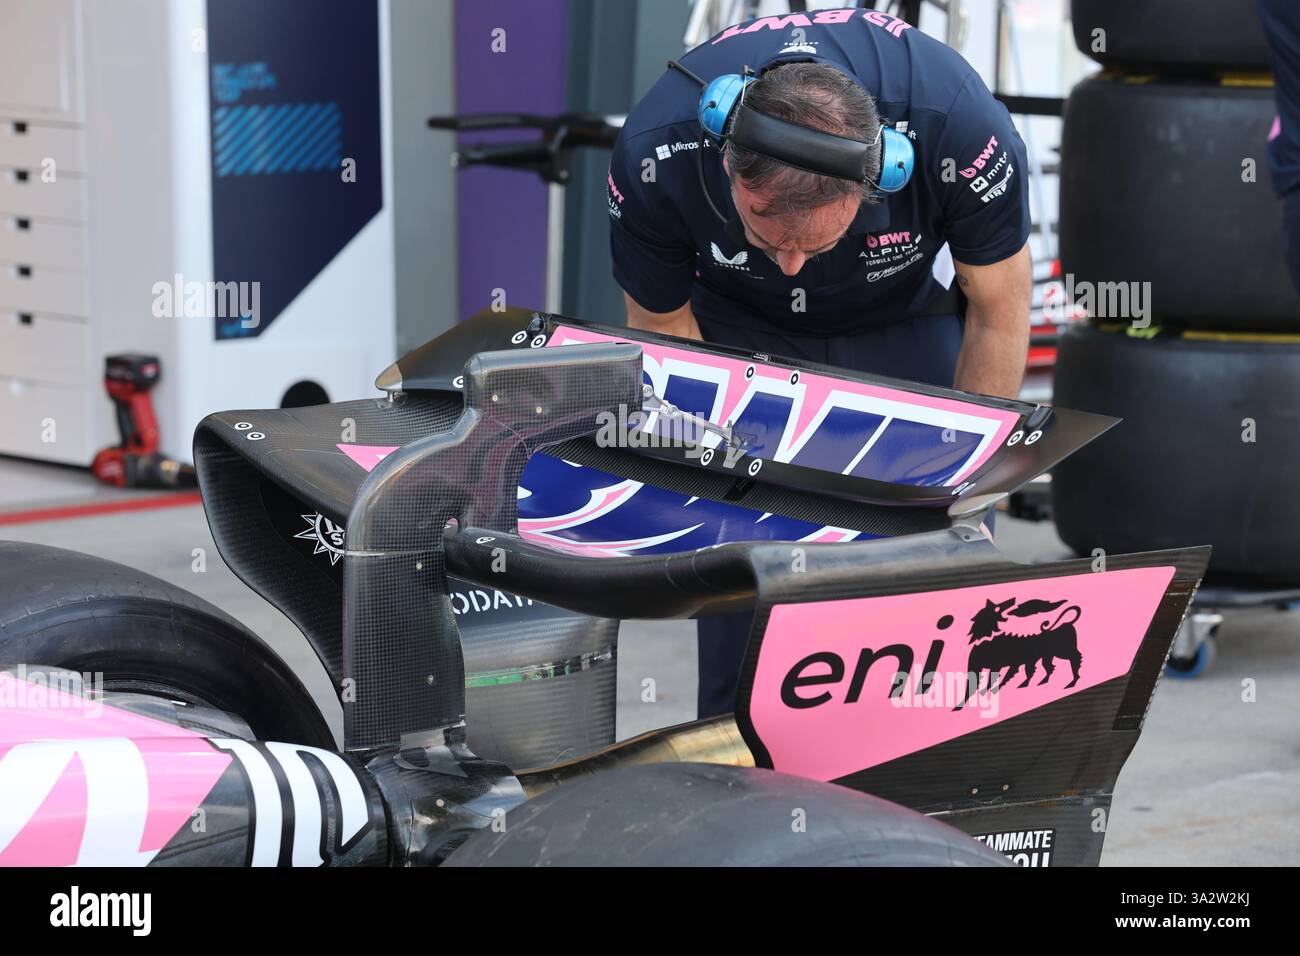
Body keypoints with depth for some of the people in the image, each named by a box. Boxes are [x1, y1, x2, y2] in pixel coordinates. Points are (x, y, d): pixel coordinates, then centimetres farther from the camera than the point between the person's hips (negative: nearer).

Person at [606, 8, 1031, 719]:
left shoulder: (961, 129, -38)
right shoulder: (655, 154, -35)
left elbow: (1000, 309, -18)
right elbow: (661, 326, -13)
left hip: (914, 321, 0)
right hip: (742, 333, 1)